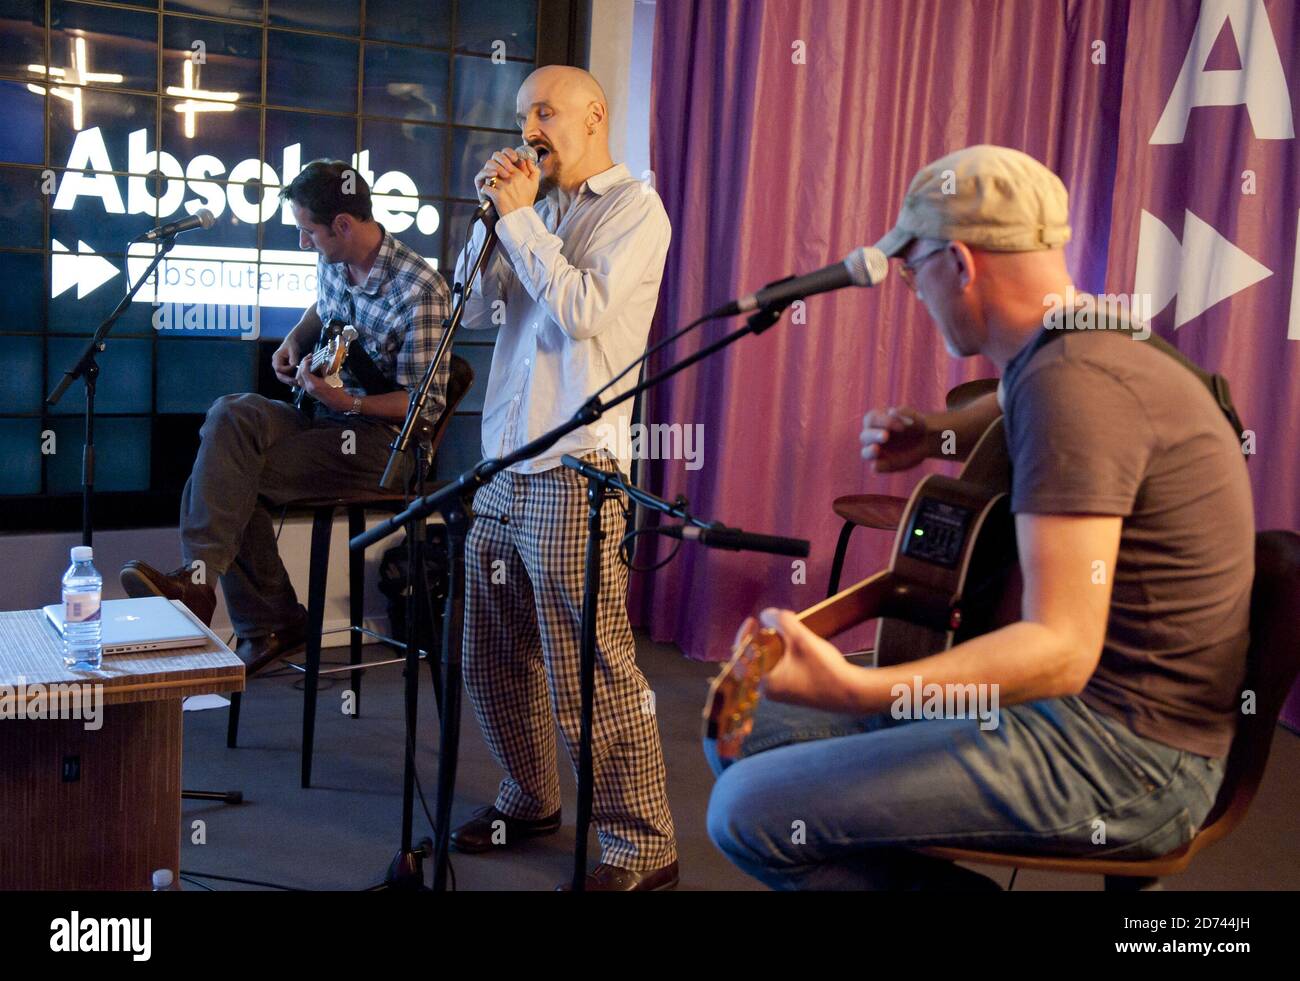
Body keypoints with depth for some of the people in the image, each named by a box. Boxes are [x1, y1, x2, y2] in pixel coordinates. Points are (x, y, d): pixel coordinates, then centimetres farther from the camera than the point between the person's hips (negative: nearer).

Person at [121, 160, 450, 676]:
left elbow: (427, 404, -16)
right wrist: (297, 337, 11)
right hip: (323, 417, 8)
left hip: (384, 439, -8)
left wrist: (347, 402, -26)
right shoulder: (332, 264, 7)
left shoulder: (419, 292, -18)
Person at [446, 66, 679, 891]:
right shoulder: (540, 208, 18)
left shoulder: (634, 207, -3)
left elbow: (582, 311, -16)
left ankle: (643, 846, 7)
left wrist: (520, 217, -7)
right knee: (495, 663, 16)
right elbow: (473, 308, 15)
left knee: (591, 677, -6)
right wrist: (495, 213, 5)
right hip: (503, 469, 8)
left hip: (573, 471, -8)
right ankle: (531, 800, 34)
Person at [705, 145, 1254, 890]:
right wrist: (935, 435, 16)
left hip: (1121, 751, -10)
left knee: (749, 812, -17)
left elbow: (1062, 648, -30)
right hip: (1081, 696, 10)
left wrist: (852, 690, -40)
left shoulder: (1073, 381, -22)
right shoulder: (1082, 352, 9)